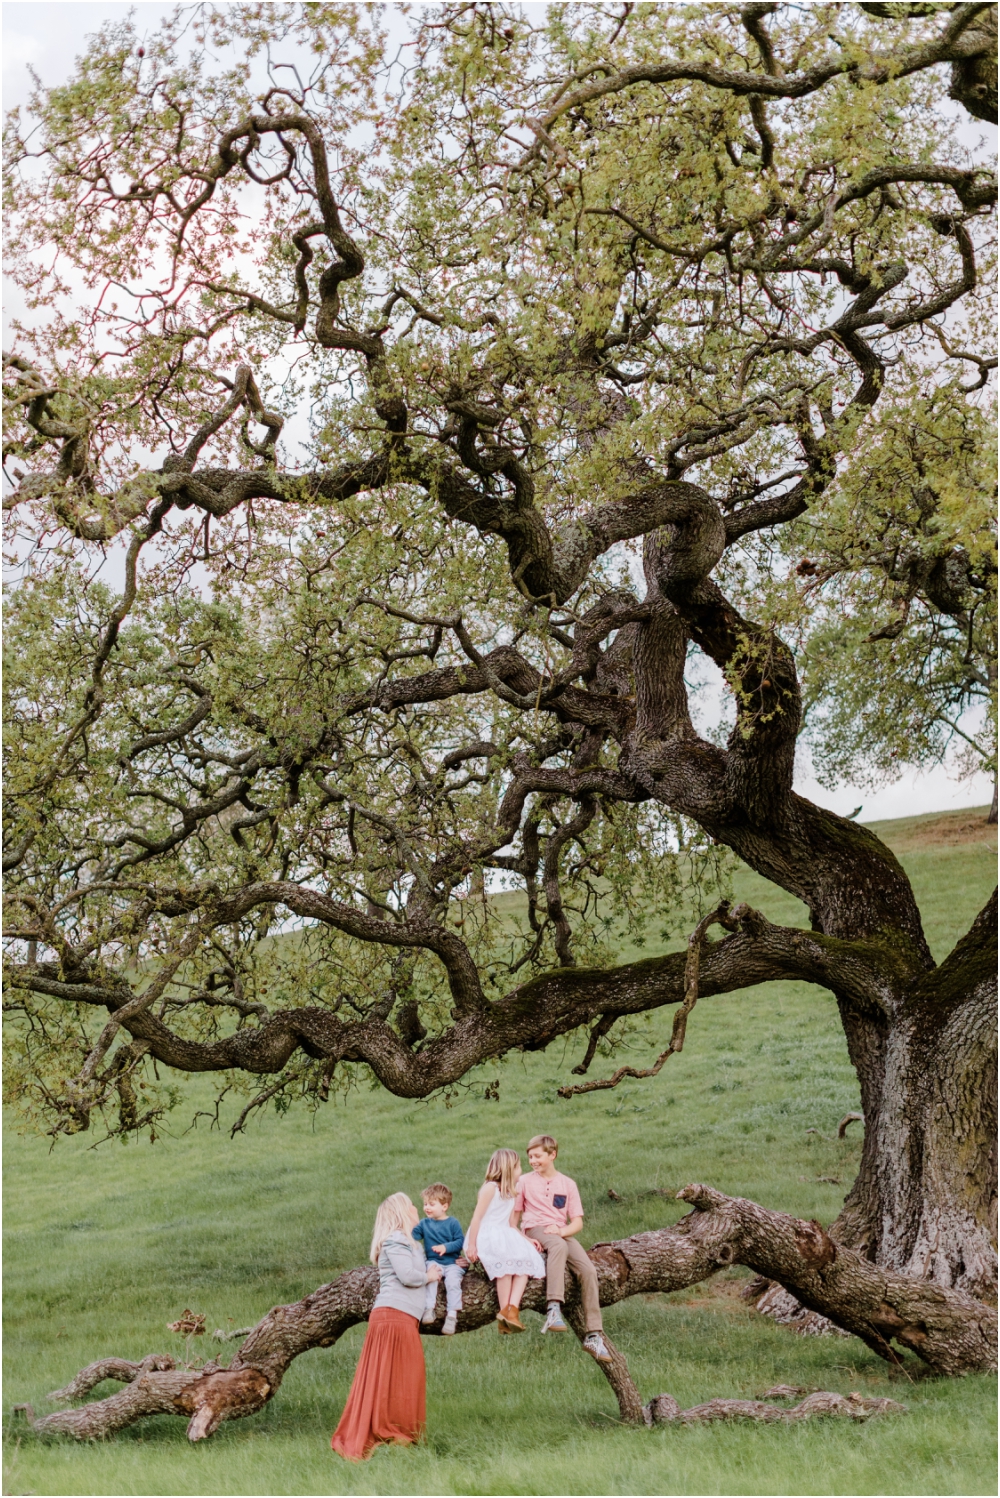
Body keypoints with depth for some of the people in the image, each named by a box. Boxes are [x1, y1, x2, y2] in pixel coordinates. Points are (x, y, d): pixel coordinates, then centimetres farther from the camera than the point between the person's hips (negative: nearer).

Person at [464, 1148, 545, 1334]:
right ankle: (504, 1313, -35)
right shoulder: (490, 1188, -4)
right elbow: (477, 1217, -10)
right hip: (486, 1238, -9)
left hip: (504, 1238, 9)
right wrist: (471, 1246, -17)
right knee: (505, 1264, -32)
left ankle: (512, 1308, -26)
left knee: (526, 1262, -14)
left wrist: (527, 1240, 12)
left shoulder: (509, 1194, 23)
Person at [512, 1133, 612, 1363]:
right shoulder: (524, 1182, 9)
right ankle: (554, 1309, -50)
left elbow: (577, 1222, 7)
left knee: (588, 1270, -22)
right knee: (559, 1246, -39)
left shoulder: (567, 1184, 11)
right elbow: (513, 1216, 8)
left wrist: (561, 1230, -14)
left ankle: (594, 1336, -18)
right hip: (535, 1231, -3)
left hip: (562, 1233, 3)